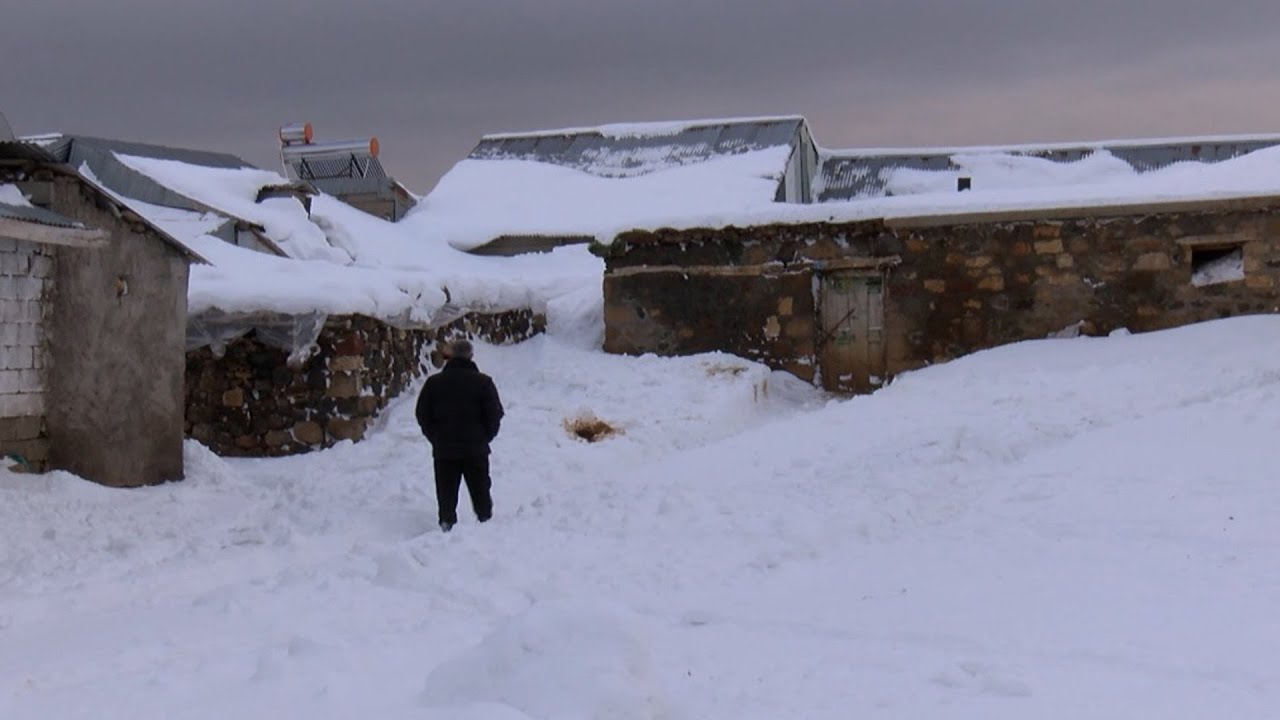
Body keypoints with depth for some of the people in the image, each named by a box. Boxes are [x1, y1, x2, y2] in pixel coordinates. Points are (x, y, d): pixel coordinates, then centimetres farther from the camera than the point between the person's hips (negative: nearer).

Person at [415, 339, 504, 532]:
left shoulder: (433, 382, -1)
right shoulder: (483, 382, -5)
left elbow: (422, 415, 2)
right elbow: (495, 415, -6)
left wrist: (437, 439, 10)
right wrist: (484, 438, 7)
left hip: (443, 450, 1)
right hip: (476, 450, -1)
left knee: (446, 494, 8)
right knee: (480, 491, 11)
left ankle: (447, 526, 2)